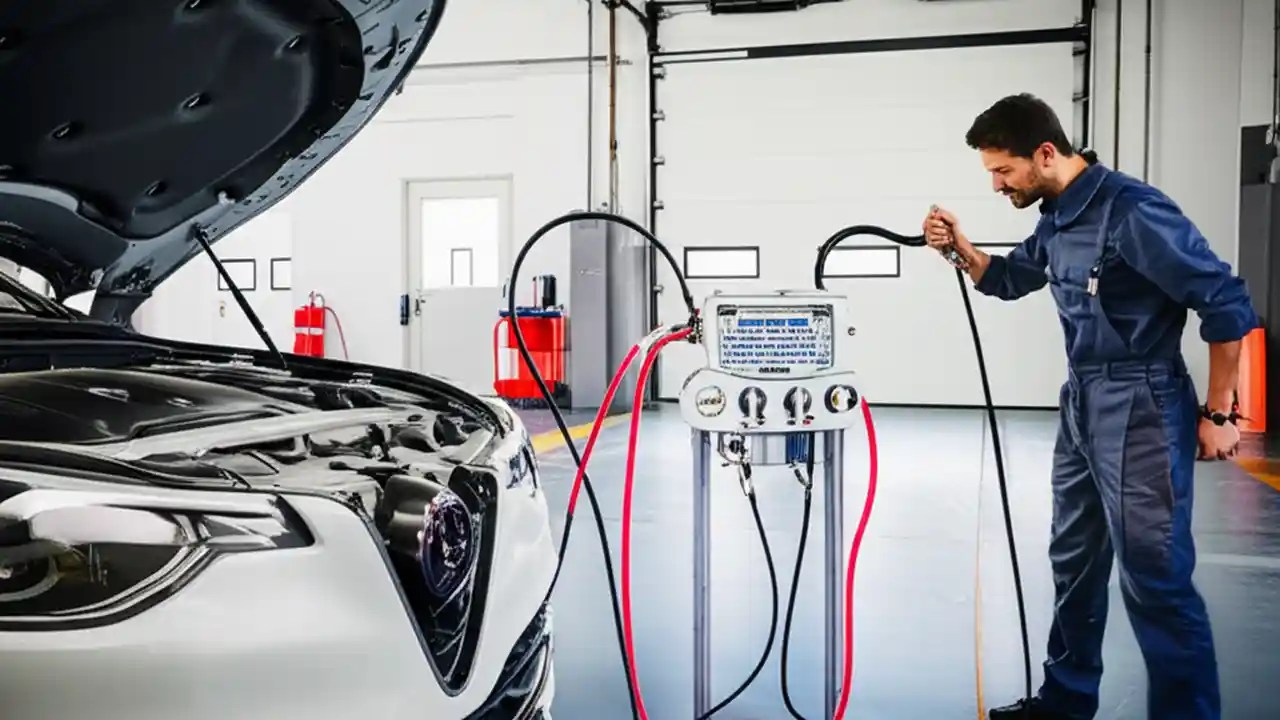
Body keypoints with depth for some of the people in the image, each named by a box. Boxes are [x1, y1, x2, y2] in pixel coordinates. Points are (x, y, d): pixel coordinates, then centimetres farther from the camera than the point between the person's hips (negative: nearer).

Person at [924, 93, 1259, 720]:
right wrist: (960, 250, 4)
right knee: (1074, 562, 17)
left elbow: (1228, 305, -16)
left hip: (1140, 412, -9)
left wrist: (1217, 412, -11)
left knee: (1154, 578, -3)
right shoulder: (1057, 216, 7)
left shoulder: (1131, 209, -19)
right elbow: (1008, 280, 24)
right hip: (1081, 404, 9)